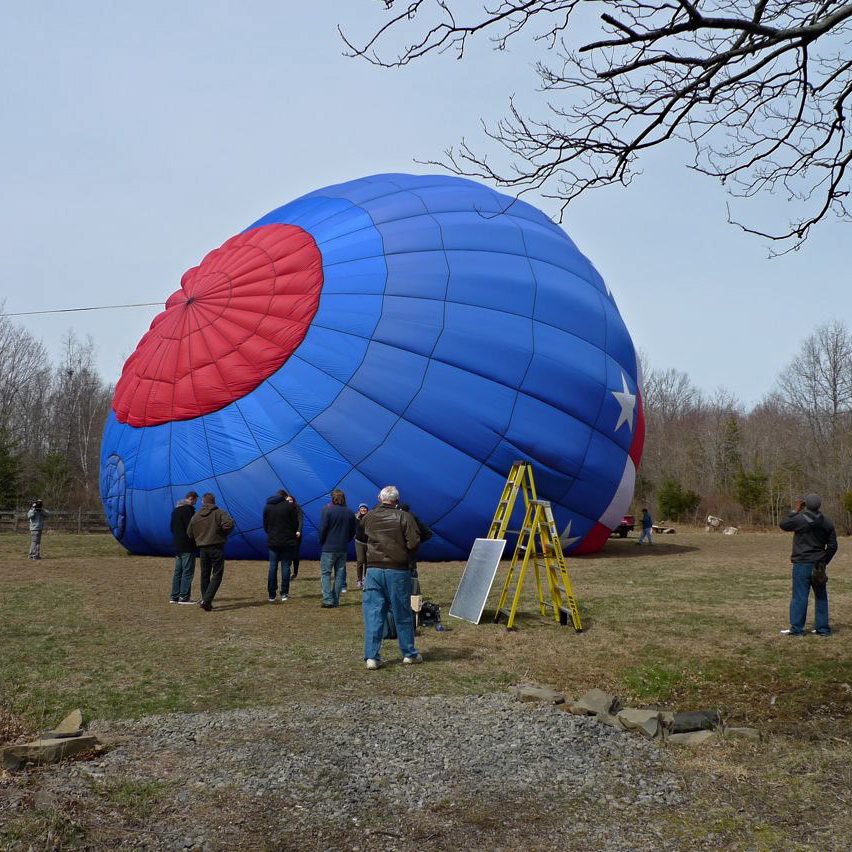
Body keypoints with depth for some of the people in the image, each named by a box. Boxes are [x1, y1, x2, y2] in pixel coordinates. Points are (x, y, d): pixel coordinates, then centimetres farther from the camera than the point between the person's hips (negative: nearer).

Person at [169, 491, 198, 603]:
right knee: (188, 571, -5)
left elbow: (172, 528, 21)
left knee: (178, 571, 12)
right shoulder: (188, 509, -14)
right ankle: (184, 596, -6)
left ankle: (174, 596, 13)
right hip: (187, 547, -9)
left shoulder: (175, 510, 17)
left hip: (177, 546, 9)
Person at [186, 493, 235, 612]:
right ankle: (206, 601, -15)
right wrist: (224, 534, -3)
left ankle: (206, 601, 21)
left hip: (202, 549, 5)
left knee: (205, 575, 16)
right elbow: (229, 524, -22)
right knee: (217, 575, -1)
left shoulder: (195, 516, 7)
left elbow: (189, 533, 12)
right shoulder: (219, 513, -8)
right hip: (217, 548, -5)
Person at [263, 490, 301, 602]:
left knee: (272, 567, 6)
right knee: (285, 566, 2)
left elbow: (265, 525, 10)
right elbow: (295, 523, -4)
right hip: (287, 542, -3)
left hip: (272, 541, 3)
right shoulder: (290, 506, -6)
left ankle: (271, 595, 5)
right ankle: (284, 594, 0)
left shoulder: (267, 507, 7)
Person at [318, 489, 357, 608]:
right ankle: (336, 601, 10)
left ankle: (328, 600, -8)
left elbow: (322, 529, -12)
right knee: (339, 574, 9)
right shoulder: (350, 512, 7)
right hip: (343, 549, 5)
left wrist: (322, 542, 3)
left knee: (325, 573, 1)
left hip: (329, 548, -5)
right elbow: (353, 531, 12)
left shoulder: (327, 510, -9)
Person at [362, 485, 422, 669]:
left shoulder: (368, 517, 6)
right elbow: (413, 543, -12)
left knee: (373, 614, 5)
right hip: (397, 571, -2)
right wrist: (401, 546, 7)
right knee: (402, 614, 9)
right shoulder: (404, 517, -7)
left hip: (373, 569, 2)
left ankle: (371, 656, 2)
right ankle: (409, 653, 20)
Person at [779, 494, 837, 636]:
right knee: (821, 596, 13)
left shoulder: (801, 519, -13)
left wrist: (794, 511, 11)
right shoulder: (826, 523, 6)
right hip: (818, 566, 6)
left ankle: (797, 629, -1)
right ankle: (823, 628, 17)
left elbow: (783, 524, 4)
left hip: (802, 564, -6)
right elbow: (833, 546, 9)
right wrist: (824, 561, 18)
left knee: (799, 596, -3)